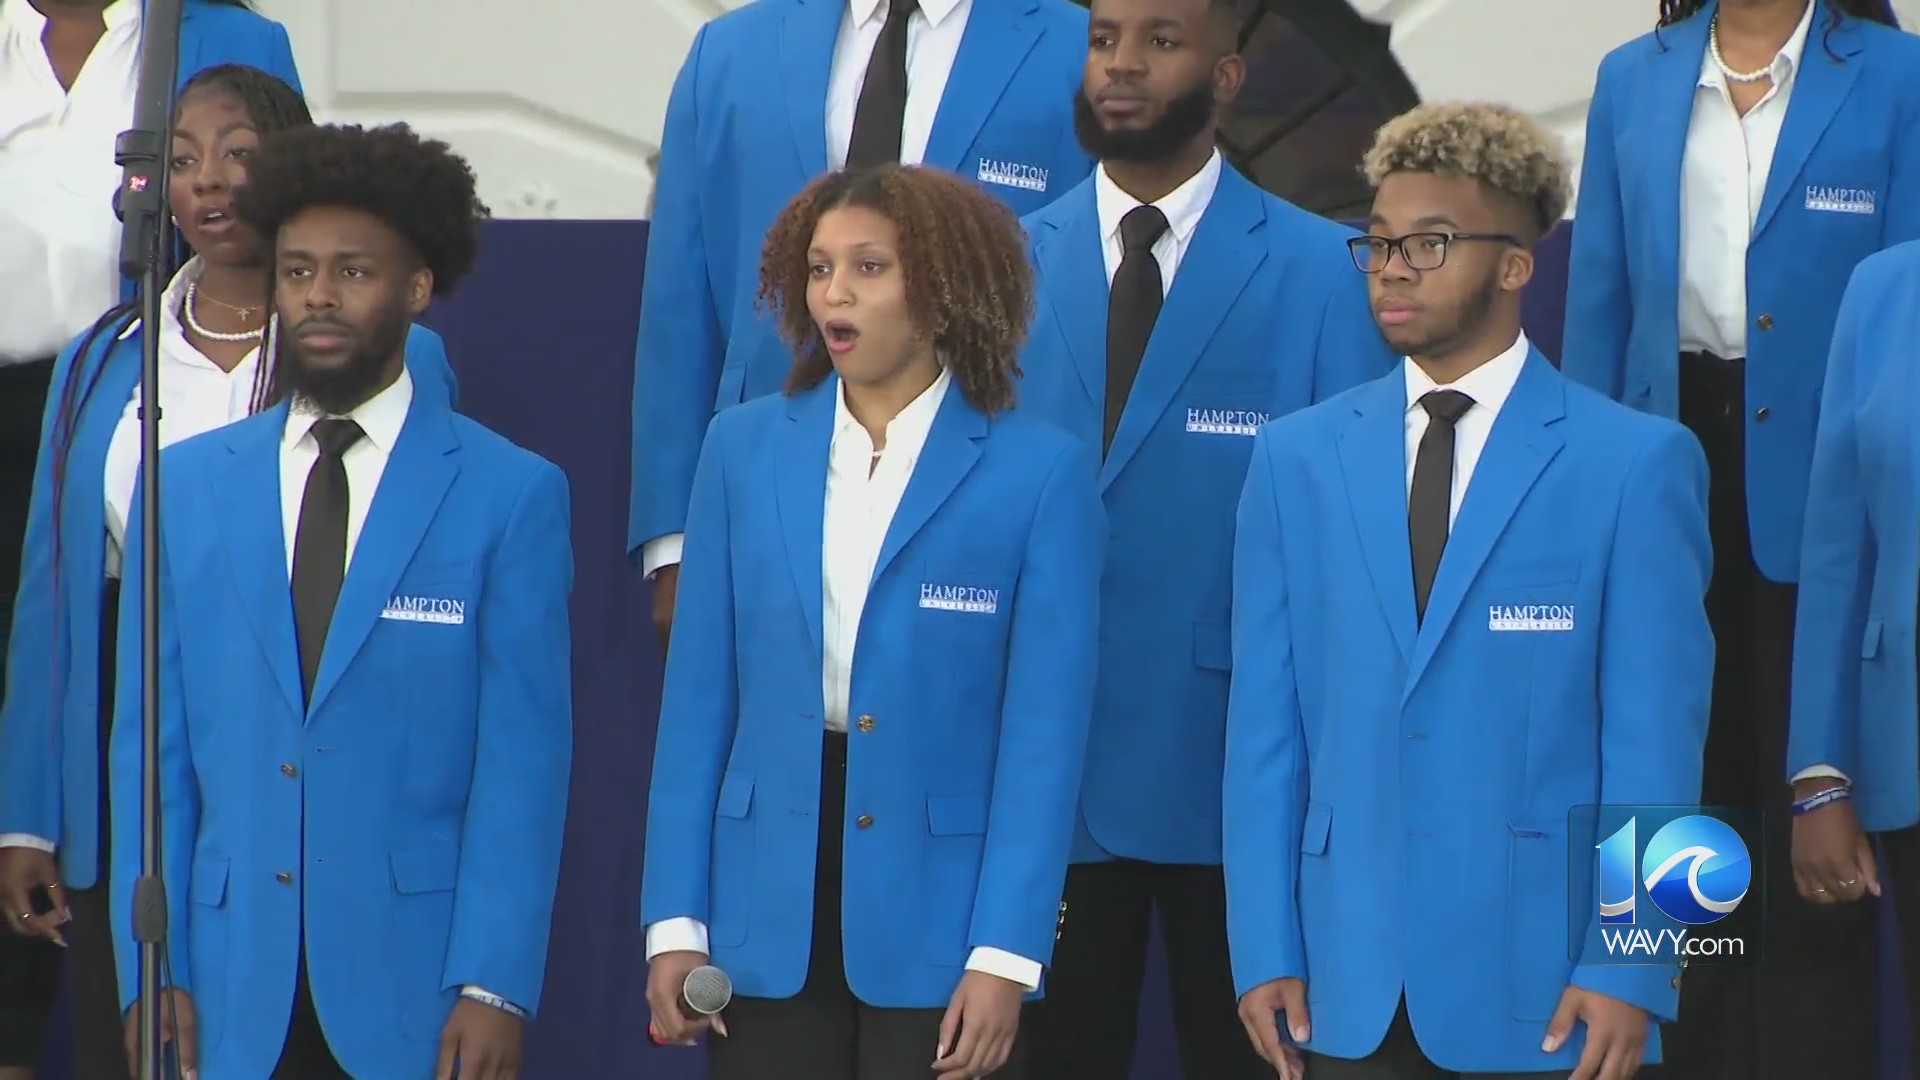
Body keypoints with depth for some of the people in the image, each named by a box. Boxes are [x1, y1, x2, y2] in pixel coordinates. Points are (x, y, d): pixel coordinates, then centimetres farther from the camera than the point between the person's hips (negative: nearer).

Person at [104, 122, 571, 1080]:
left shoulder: (512, 496, 3)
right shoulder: (184, 487, 12)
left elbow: (523, 761, -2)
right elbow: (152, 743, 10)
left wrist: (494, 987, -9)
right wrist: (151, 968, 2)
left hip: (420, 979, -2)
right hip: (235, 984, 2)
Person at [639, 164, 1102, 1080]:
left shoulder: (1039, 472, -3)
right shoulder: (744, 448, 7)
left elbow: (1044, 735, -5)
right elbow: (698, 699, 7)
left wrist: (1004, 960, -11)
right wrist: (675, 923, 1)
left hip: (939, 930, -3)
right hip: (767, 928, 3)